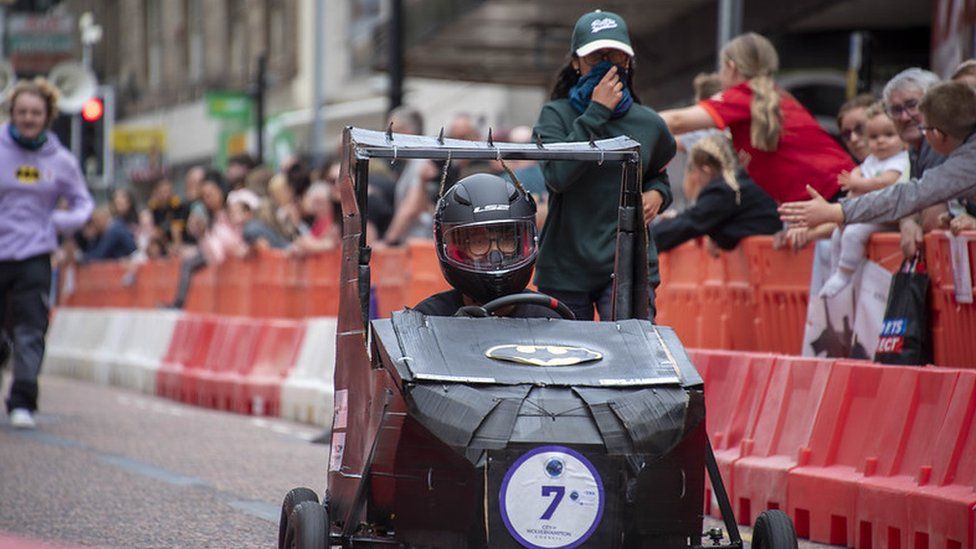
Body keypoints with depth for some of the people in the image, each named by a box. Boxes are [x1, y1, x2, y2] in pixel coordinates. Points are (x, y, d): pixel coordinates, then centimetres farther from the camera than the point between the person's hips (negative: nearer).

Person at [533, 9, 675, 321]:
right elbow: (557, 175, -18)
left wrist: (657, 194, 3)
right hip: (565, 269, -1)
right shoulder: (556, 115, 0)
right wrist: (596, 114, -15)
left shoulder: (649, 124, 8)